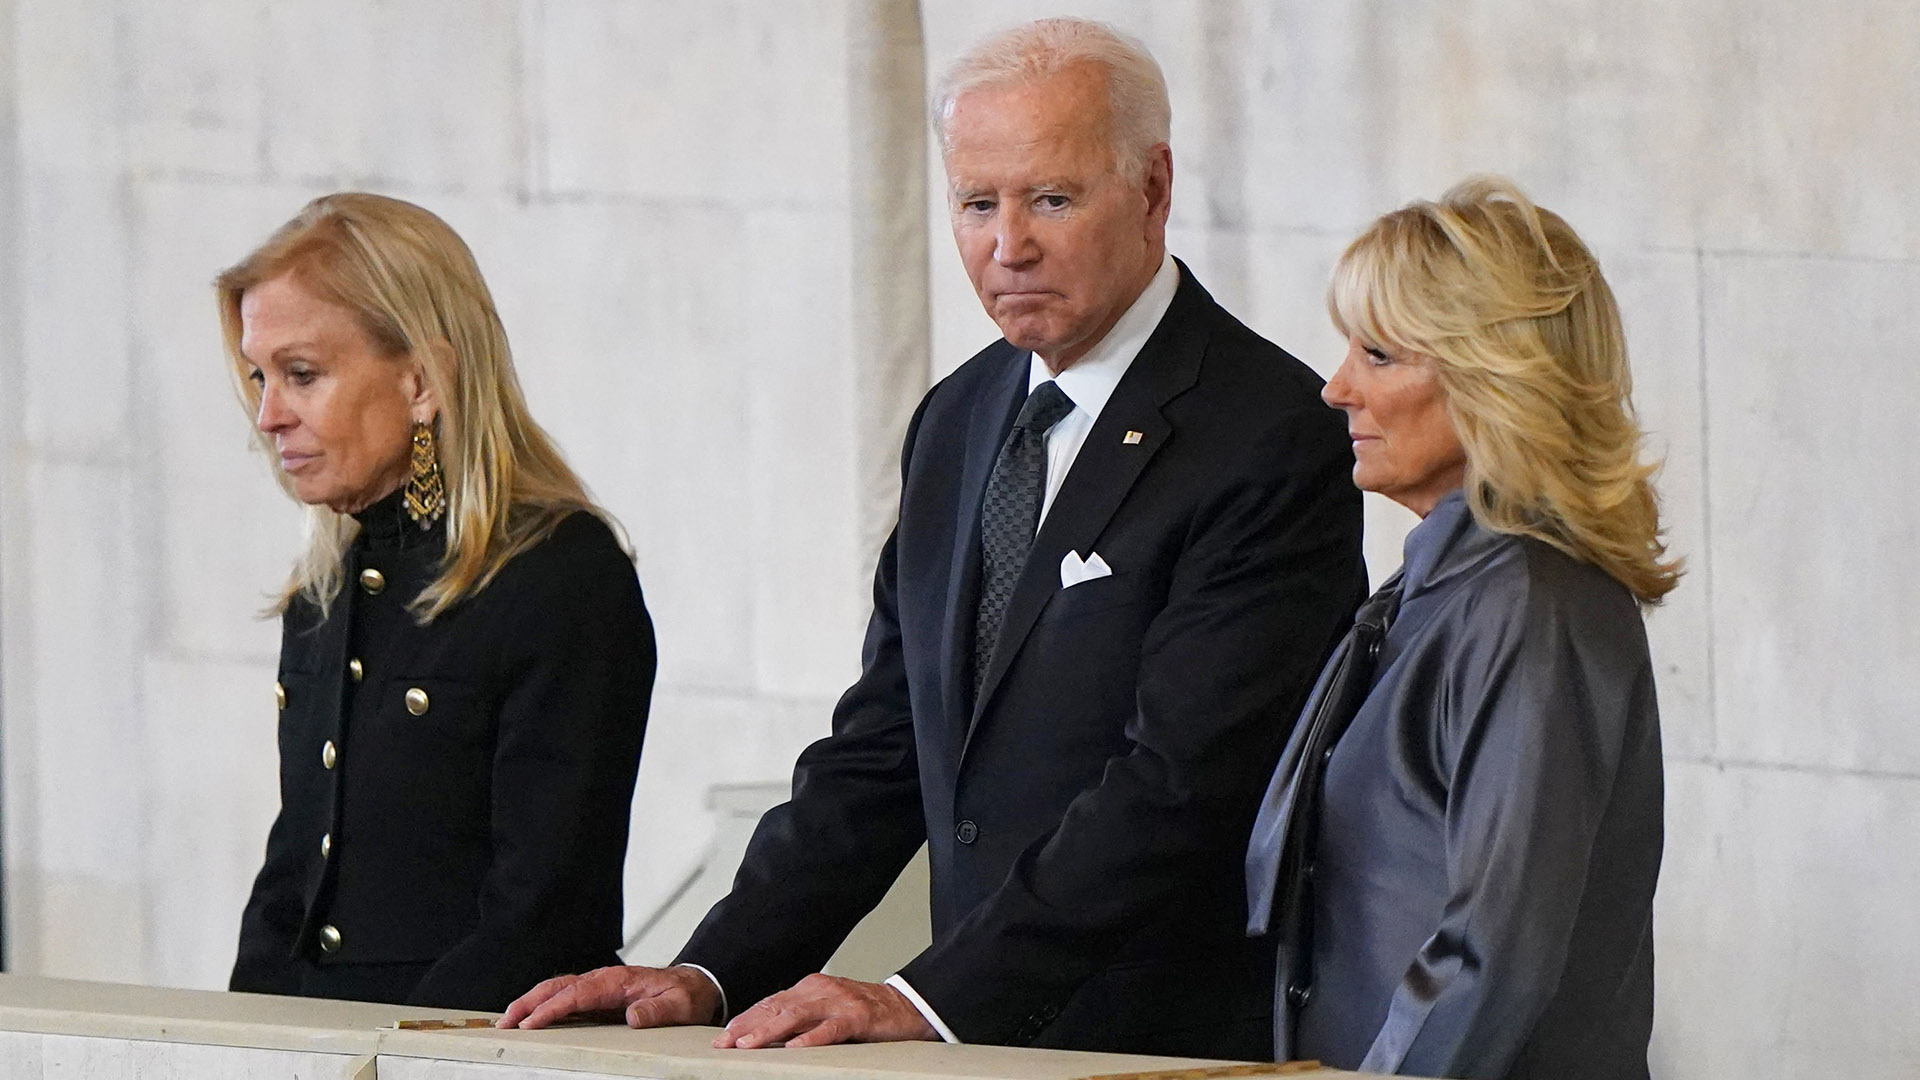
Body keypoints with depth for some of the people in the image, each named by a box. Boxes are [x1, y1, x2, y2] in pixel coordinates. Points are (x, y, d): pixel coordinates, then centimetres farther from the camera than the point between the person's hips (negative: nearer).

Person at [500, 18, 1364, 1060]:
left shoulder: (1270, 436, -8)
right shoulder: (958, 424, 17)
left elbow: (1179, 786, -16)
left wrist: (927, 998, -21)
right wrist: (710, 975, 3)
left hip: (1183, 1046, -6)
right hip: (982, 1040, 6)